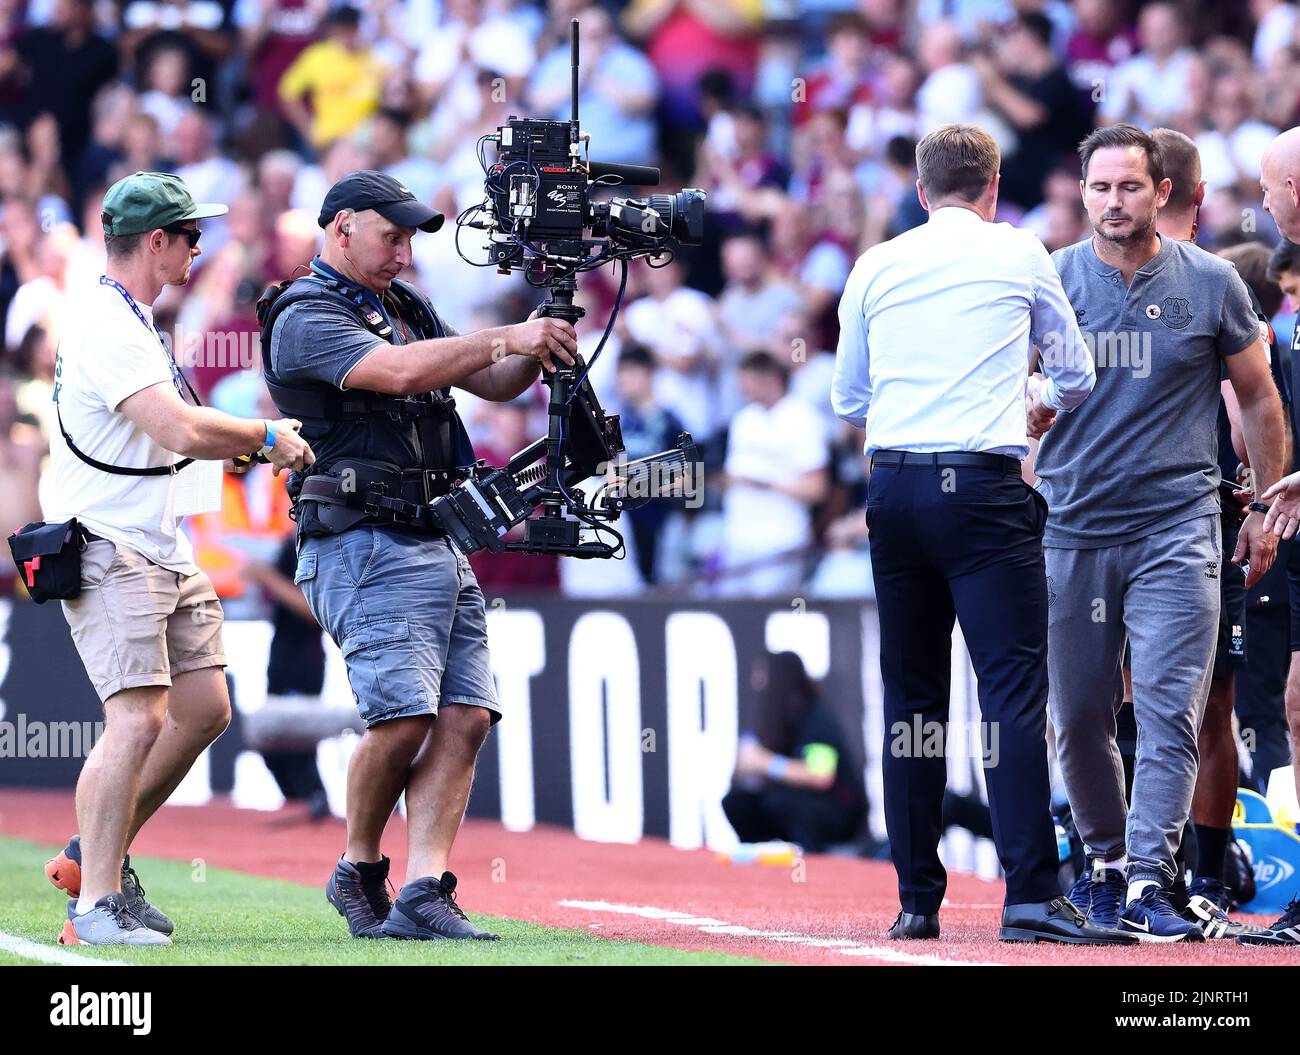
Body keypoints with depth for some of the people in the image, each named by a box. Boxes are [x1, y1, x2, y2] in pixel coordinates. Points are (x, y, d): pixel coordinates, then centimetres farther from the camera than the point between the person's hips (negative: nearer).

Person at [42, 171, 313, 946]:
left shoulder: (134, 324, 17)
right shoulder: (107, 330, -17)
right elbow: (183, 431, -28)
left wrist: (260, 444, 9)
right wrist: (268, 437, -13)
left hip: (165, 548, 10)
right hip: (109, 553, -10)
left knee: (204, 708, 8)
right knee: (139, 718, -16)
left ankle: (100, 855, 18)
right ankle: (97, 904, -14)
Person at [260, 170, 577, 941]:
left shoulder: (406, 306, 21)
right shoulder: (306, 319, -5)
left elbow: (493, 383, 22)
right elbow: (398, 371, -22)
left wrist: (538, 351, 1)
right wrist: (506, 338, -20)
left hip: (439, 545, 8)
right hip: (367, 549, -8)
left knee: (466, 717, -4)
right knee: (404, 716, -17)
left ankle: (424, 893, -8)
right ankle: (359, 871, 5)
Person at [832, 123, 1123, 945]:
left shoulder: (876, 267, 11)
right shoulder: (1020, 255, 5)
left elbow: (848, 399, 20)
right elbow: (1078, 374, 17)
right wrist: (1041, 408, 39)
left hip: (893, 486, 4)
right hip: (984, 489, -4)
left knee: (912, 697, 9)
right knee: (1015, 691, -8)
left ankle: (917, 900, 8)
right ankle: (1033, 894, -18)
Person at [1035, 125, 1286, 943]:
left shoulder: (1211, 283, 2)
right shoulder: (1049, 281, 4)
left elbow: (1259, 400, 12)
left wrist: (1268, 510, 9)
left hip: (1178, 528, -2)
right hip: (1072, 529, 2)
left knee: (1170, 709, -11)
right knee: (1078, 716, 6)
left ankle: (1149, 882, -14)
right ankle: (1105, 858, 25)